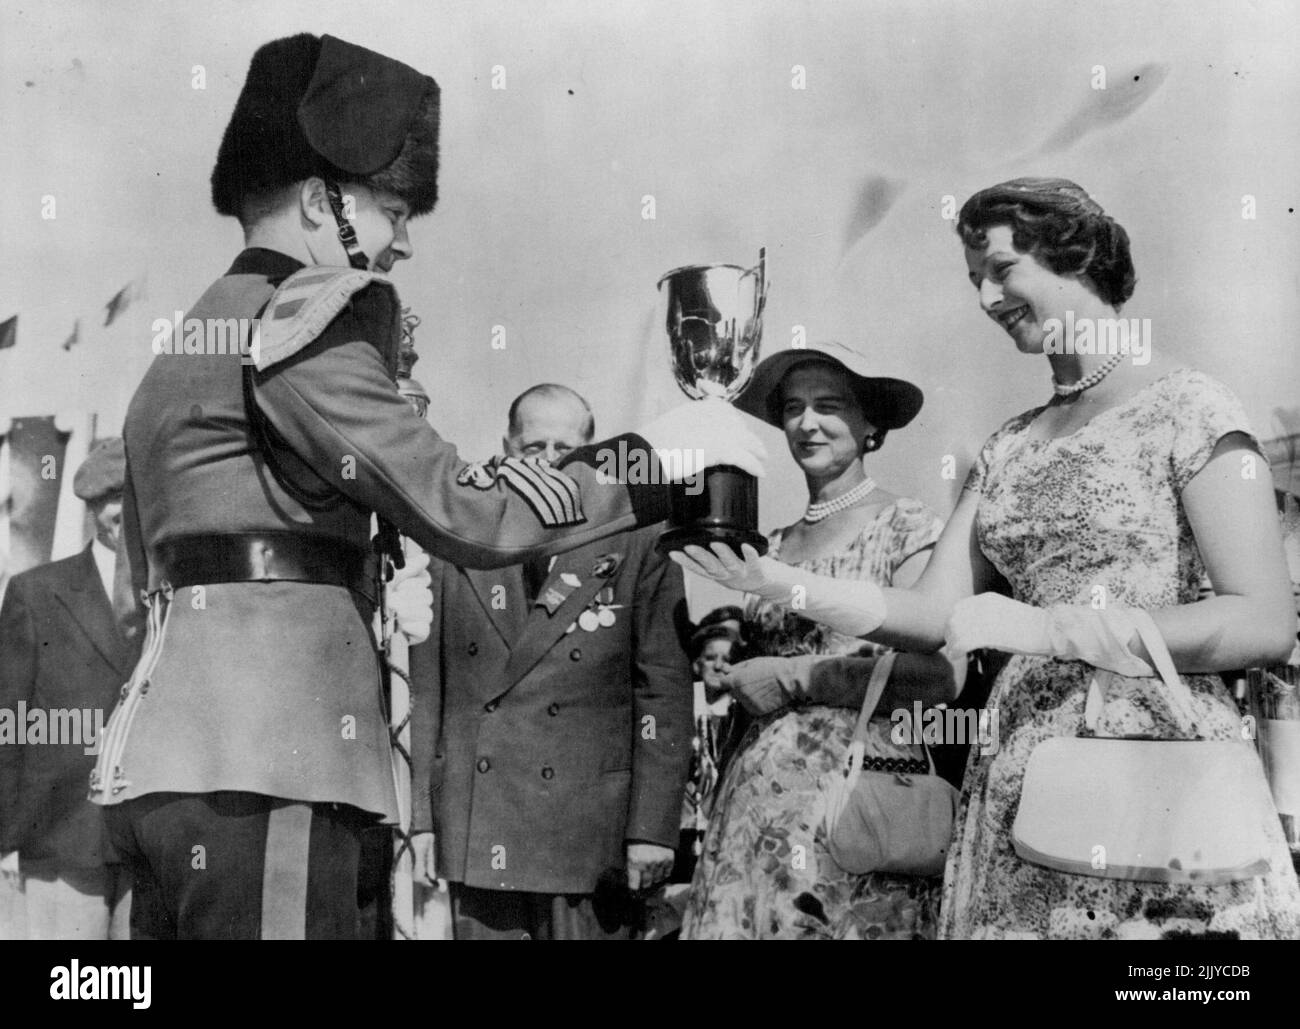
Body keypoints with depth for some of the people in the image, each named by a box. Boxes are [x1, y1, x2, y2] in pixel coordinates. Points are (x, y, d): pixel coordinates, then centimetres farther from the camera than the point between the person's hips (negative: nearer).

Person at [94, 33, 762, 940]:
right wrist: (654, 458, -2)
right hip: (258, 770, -10)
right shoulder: (300, 317, -7)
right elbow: (463, 510, -13)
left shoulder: (185, 339, 22)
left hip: (166, 755, 10)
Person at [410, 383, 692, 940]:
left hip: (590, 839, -2)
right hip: (475, 840, 2)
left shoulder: (638, 547, 2)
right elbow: (425, 688, 8)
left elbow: (665, 691, -1)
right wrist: (419, 819, 4)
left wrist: (653, 829, -7)